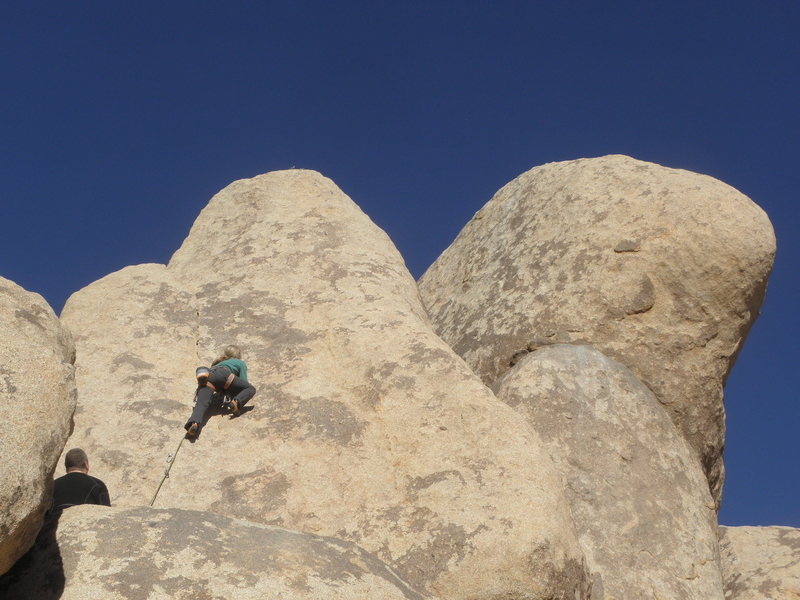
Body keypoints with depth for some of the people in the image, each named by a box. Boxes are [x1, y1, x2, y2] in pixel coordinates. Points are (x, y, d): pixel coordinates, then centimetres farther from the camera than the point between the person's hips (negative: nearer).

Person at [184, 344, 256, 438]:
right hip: (222, 374, -4)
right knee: (251, 389, 8)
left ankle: (194, 423, -51)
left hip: (205, 380, 4)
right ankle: (237, 402, -20)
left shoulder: (218, 364, 47)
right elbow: (244, 382, 21)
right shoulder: (241, 363, 32)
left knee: (202, 404, -21)